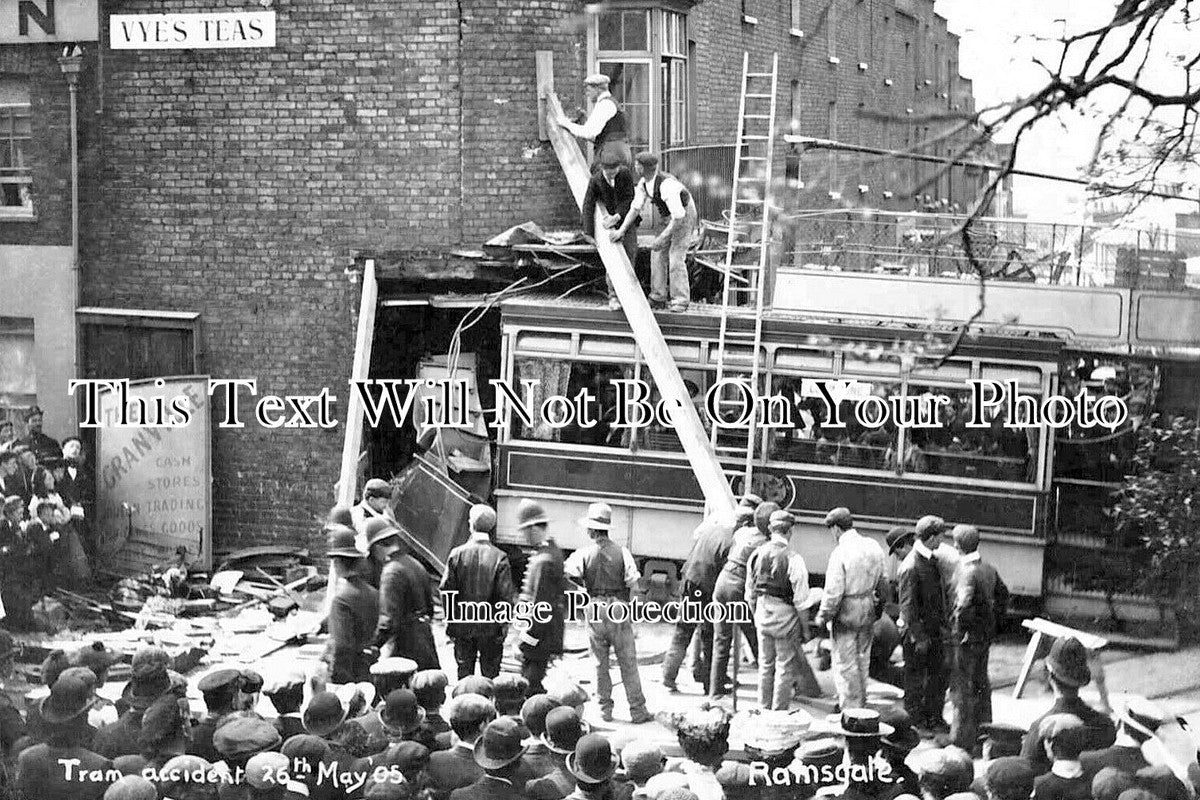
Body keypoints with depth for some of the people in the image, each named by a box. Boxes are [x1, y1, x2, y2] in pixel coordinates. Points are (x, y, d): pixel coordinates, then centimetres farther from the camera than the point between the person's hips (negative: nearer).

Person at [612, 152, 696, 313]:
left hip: (684, 217, -8)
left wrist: (662, 238, -37)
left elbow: (679, 217, -38)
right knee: (658, 255, 2)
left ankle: (680, 301, -5)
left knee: (675, 257, -14)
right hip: (668, 218, 8)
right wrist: (621, 231, -15)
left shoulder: (666, 185, -37)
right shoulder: (643, 183, -10)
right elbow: (635, 209, -7)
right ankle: (658, 298, 8)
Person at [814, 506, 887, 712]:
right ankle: (861, 703, 33)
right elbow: (881, 581, 11)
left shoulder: (840, 552, -20)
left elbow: (834, 591, -19)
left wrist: (823, 616, -7)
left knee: (845, 662, 4)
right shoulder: (874, 547, 1)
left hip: (847, 611, -7)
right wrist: (877, 603, 23)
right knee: (862, 658, 20)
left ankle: (850, 708, 9)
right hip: (868, 610, 7)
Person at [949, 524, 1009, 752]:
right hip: (986, 634, 8)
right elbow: (1003, 594, 16)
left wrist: (962, 630, -20)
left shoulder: (967, 572, -21)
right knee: (981, 683, 20)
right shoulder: (988, 568, 5)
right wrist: (995, 622, 19)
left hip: (968, 638, -8)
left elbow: (964, 604, -33)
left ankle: (962, 740, 5)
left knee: (964, 688, 0)